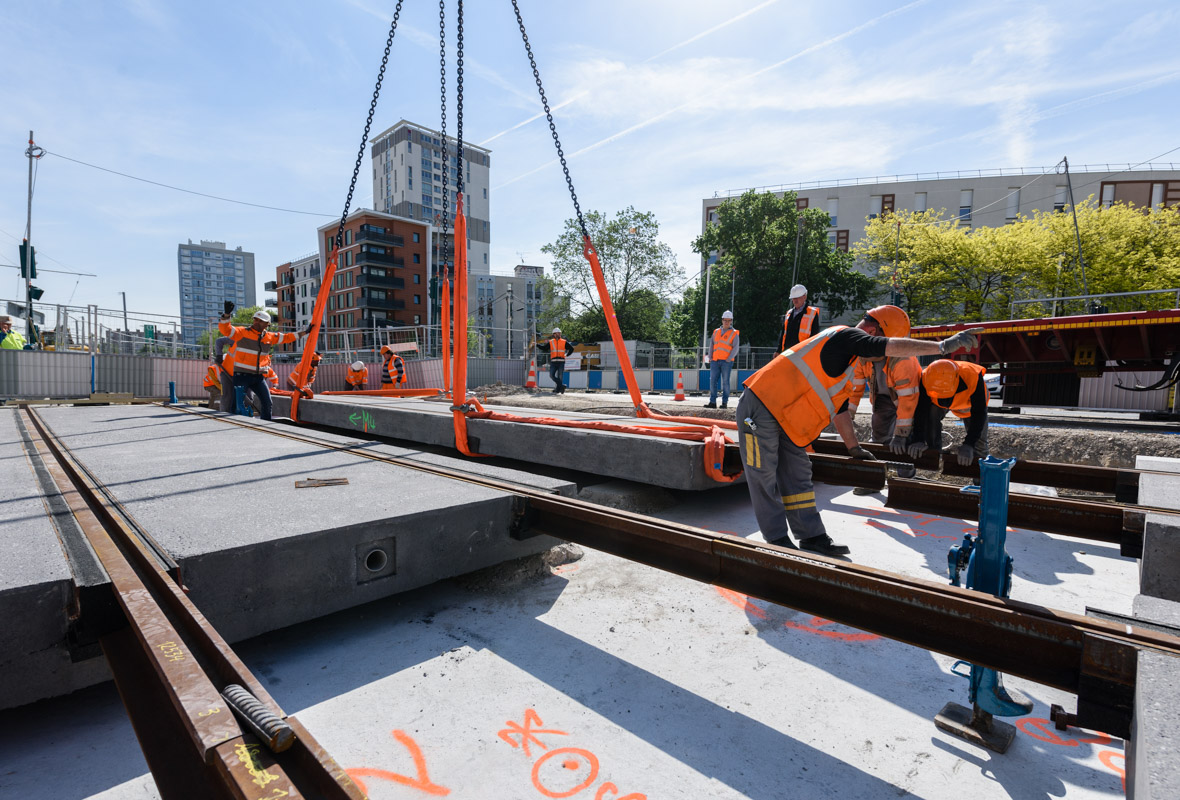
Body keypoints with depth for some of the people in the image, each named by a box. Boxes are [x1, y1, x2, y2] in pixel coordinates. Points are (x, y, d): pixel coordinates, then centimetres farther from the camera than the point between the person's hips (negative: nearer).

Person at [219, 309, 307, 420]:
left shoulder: (270, 337, 9)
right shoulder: (242, 332, -5)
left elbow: (286, 338, 20)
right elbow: (225, 329, -18)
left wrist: (304, 332, 22)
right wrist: (227, 315, -33)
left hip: (258, 376, 5)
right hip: (242, 375, -5)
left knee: (267, 402, 5)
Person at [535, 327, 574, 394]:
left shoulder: (564, 342, 7)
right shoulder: (550, 342, 10)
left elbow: (571, 349, 13)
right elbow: (544, 348, 7)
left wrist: (566, 355, 6)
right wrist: (536, 345, -1)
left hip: (561, 362, -2)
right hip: (553, 362, 2)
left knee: (560, 376, -2)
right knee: (552, 375, -8)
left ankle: (558, 389, 5)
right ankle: (562, 386, 1)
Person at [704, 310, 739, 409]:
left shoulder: (734, 333, 5)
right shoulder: (716, 331, 17)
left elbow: (735, 348, -2)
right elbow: (711, 344, 15)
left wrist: (728, 359, -11)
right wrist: (710, 357, 5)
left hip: (726, 361, -4)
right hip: (715, 361, 4)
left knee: (725, 382, -2)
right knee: (713, 381, -1)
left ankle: (725, 403, 3)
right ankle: (712, 402, 2)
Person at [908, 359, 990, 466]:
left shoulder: (973, 377, -44)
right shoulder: (926, 379, -39)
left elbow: (979, 414, -41)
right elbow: (921, 411, -34)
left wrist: (968, 445, -49)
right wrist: (918, 441, -43)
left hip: (972, 400, -1)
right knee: (931, 414, -29)